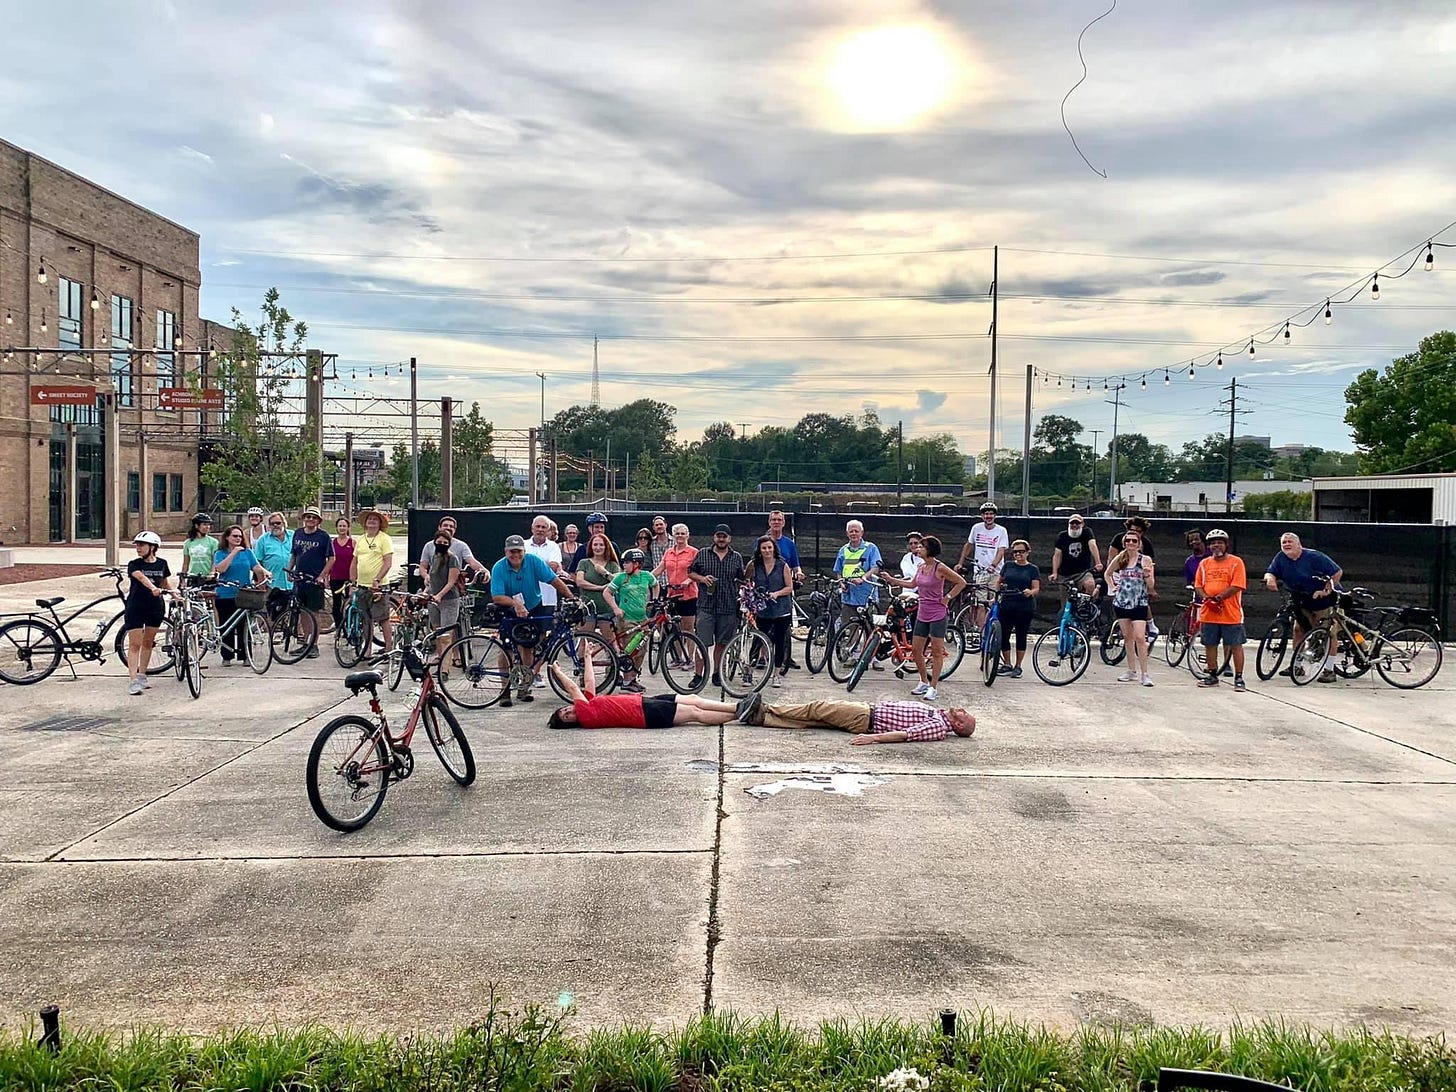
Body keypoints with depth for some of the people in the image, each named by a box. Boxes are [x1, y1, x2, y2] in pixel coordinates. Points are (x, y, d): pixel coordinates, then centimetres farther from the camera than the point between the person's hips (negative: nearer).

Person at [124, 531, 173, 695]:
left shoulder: (162, 564, 4)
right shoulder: (134, 564, -7)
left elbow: (166, 583, 13)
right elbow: (142, 578, -26)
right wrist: (154, 588, -44)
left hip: (155, 607, 4)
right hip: (135, 607, -3)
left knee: (148, 642, 12)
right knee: (135, 644, -6)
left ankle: (142, 676, 24)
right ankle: (134, 681, -10)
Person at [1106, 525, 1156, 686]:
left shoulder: (1145, 560, -2)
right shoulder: (1119, 559, 6)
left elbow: (1150, 586, -3)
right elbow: (1108, 574, 24)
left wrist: (1147, 574, -21)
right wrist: (1112, 587, 11)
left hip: (1139, 603, -4)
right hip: (1121, 602, 4)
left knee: (1140, 637, -12)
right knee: (1127, 637, 9)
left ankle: (1144, 674, -8)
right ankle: (1131, 671, 18)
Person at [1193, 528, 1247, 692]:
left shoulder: (1236, 562, -3)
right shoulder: (1204, 563, 11)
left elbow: (1237, 586, -12)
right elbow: (1198, 585, 9)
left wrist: (1218, 598, -16)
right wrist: (1206, 598, -9)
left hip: (1231, 613, -4)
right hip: (1208, 613, 5)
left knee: (1236, 645, 0)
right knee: (1210, 645, 10)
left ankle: (1238, 678, 6)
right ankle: (1213, 676, 22)